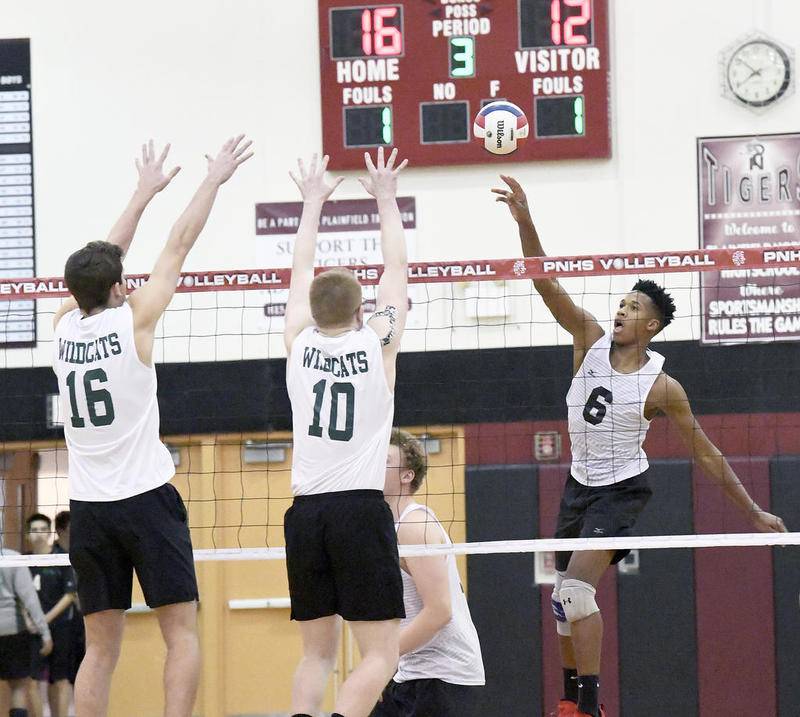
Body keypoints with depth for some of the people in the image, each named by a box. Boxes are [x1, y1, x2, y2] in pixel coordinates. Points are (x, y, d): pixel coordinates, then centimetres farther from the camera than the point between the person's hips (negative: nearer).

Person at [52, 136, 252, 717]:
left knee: (101, 647, 6)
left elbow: (102, 265, 21)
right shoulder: (133, 320, -6)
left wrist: (144, 194, 29)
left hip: (89, 509, 5)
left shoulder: (63, 327, 6)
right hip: (146, 498, -5)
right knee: (182, 633, -1)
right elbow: (180, 245, 2)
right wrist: (214, 181, 12)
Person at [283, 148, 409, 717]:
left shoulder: (300, 343, 7)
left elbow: (303, 271, 23)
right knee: (381, 656, -4)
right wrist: (386, 199, 26)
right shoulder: (377, 342, 1)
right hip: (361, 507, -4)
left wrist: (313, 202, 33)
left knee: (317, 654, 12)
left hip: (306, 511, 4)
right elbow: (397, 270, 15)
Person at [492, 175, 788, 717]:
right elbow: (546, 284, -12)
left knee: (577, 586, -23)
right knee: (566, 596, 12)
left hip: (624, 489, -6)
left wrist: (754, 511, -7)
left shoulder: (662, 386, -14)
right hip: (580, 484, 6)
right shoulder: (591, 339, -4)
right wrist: (525, 221, -26)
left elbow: (706, 453, -7)